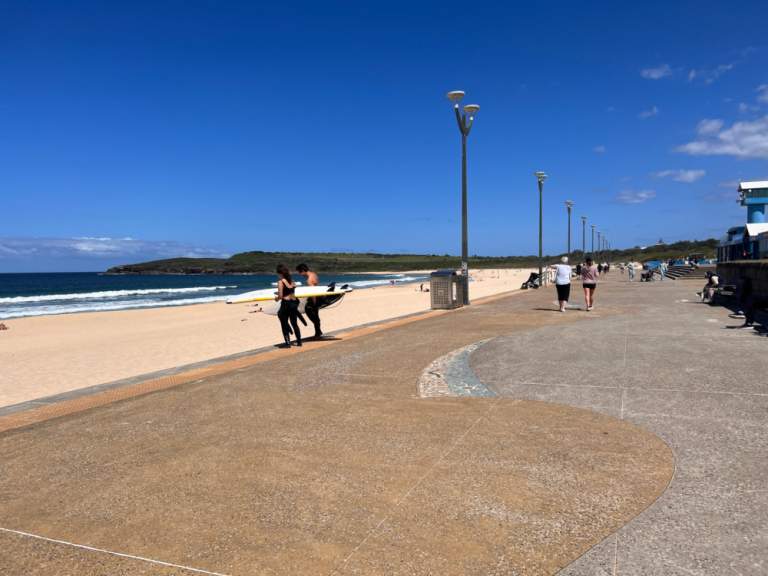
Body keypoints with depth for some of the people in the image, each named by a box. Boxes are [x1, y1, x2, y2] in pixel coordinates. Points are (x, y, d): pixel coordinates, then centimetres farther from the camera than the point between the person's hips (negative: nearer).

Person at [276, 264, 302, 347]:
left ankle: (288, 343, 5)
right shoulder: (291, 281, 9)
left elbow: (280, 296, -16)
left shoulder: (281, 281, -10)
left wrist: (277, 298, 6)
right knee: (295, 323, 19)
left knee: (284, 325, 6)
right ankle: (299, 341, 25)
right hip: (294, 302, 6)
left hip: (286, 303, -6)